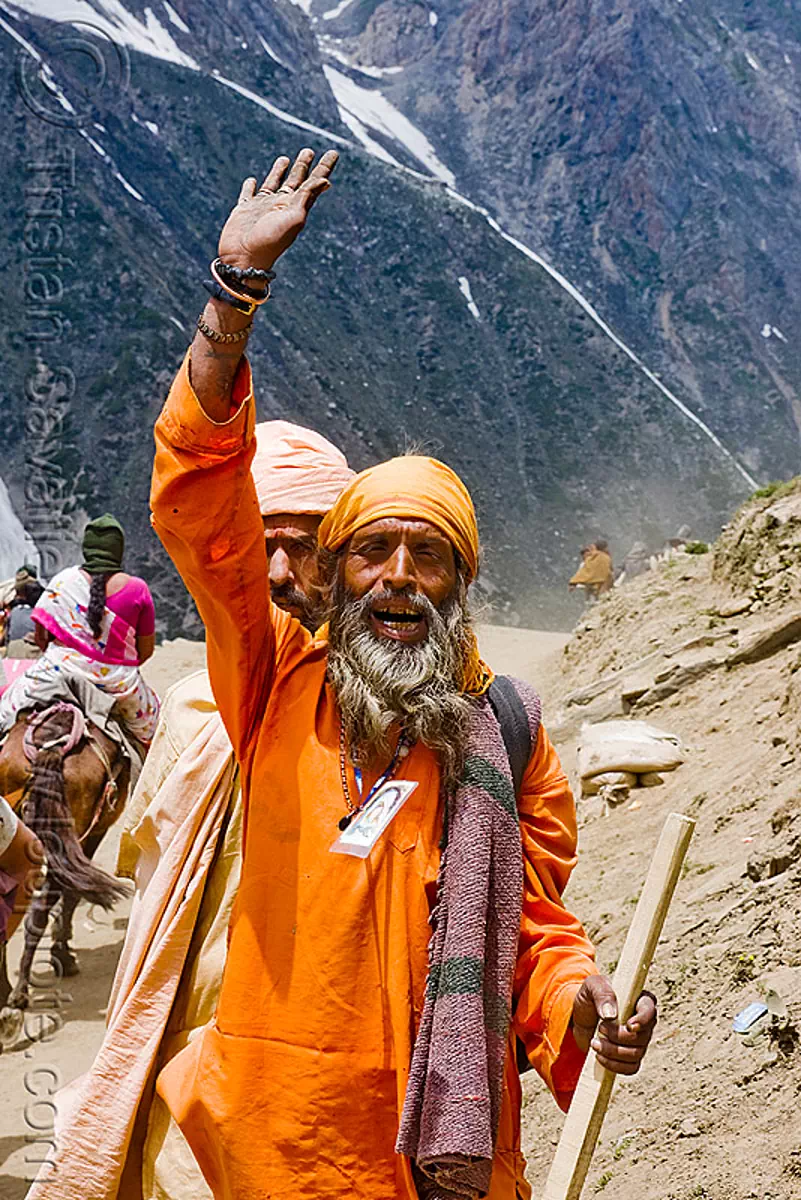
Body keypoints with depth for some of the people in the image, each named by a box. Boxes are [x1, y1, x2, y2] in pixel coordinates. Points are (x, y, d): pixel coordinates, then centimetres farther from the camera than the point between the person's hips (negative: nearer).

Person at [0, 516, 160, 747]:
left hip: (60, 672, -1)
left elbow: (41, 636, 2)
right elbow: (146, 648, 4)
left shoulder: (63, 581, -1)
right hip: (118, 683, 1)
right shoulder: (137, 589, -2)